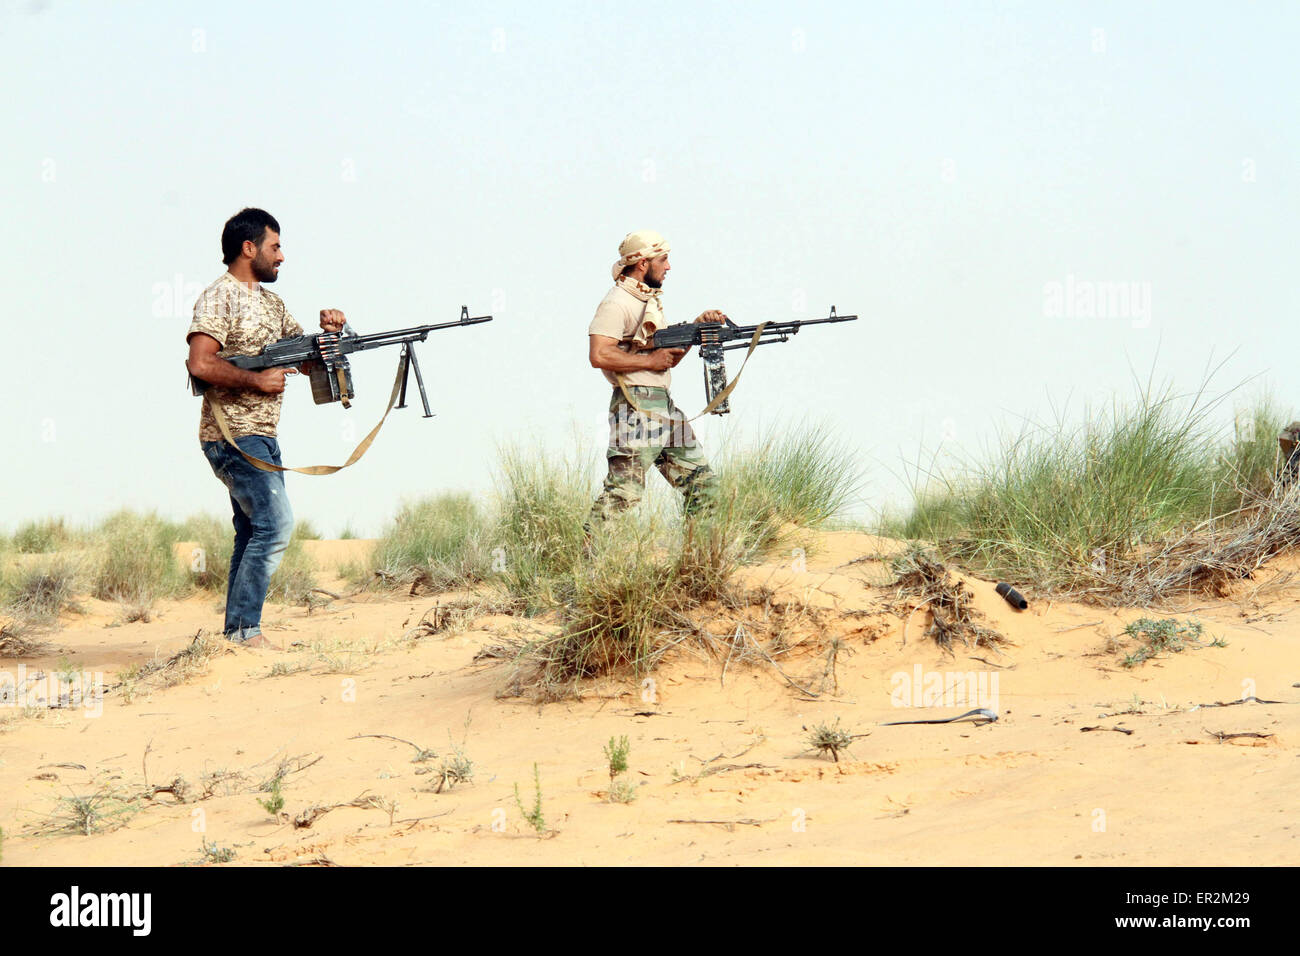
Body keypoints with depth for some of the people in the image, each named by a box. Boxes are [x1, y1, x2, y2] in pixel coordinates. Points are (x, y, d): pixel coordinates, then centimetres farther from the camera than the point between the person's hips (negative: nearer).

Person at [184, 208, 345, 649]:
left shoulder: (272, 302, 17)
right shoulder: (219, 298, -11)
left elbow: (308, 361, 19)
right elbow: (201, 364, -24)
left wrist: (327, 332, 0)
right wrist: (257, 380, -17)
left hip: (262, 437, 9)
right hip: (232, 435, -9)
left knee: (255, 533, 9)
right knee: (275, 524, -16)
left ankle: (237, 633, 12)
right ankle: (245, 629, -14)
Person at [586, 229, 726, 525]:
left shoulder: (651, 301, 21)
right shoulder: (617, 304, -10)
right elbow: (599, 355, -22)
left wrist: (697, 327, 8)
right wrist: (651, 359, -15)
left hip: (665, 407, 10)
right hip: (636, 409, -10)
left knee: (703, 482, 9)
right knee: (625, 490, -16)